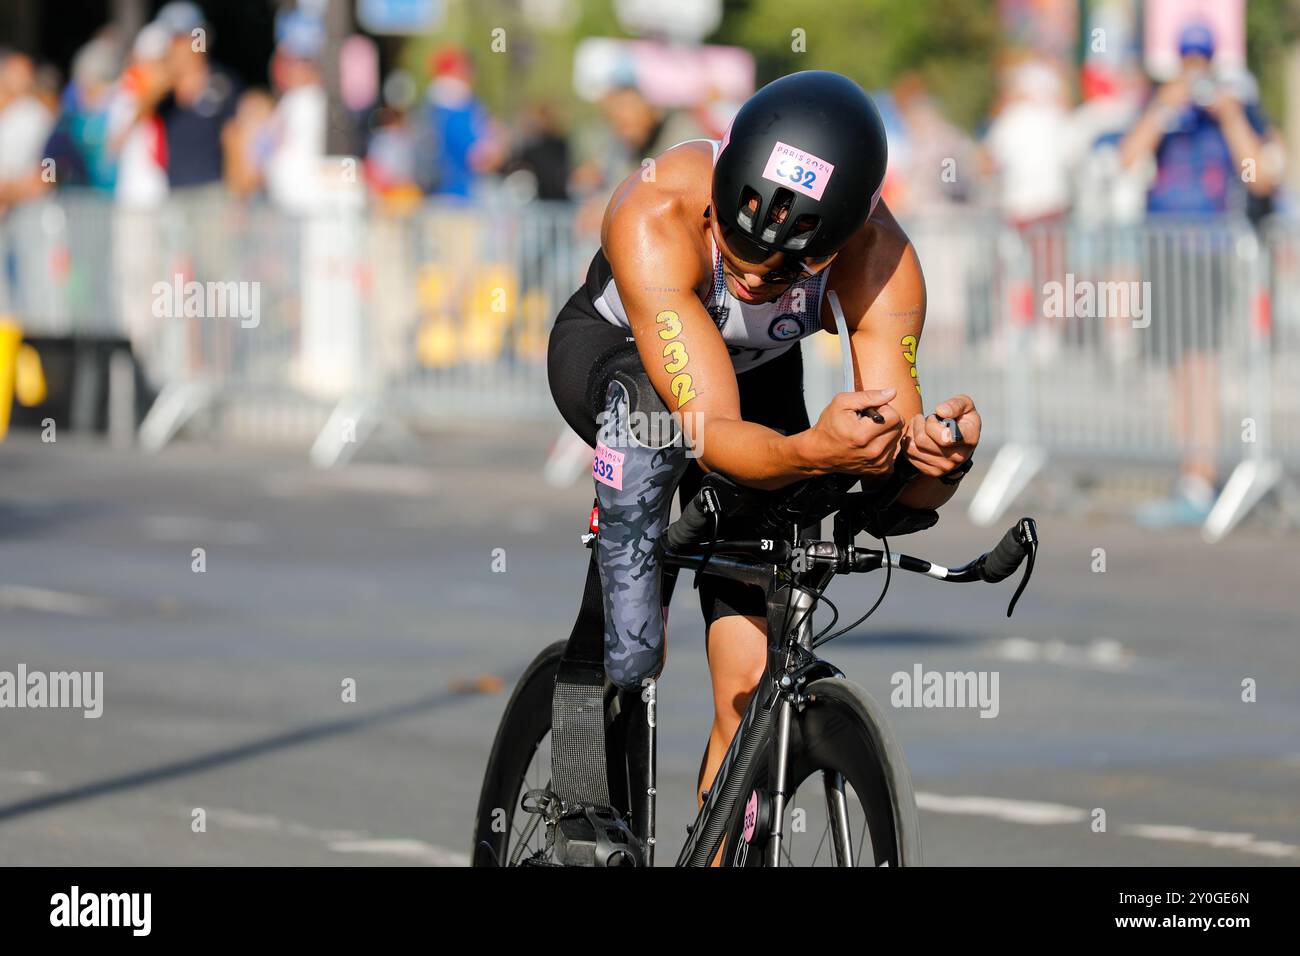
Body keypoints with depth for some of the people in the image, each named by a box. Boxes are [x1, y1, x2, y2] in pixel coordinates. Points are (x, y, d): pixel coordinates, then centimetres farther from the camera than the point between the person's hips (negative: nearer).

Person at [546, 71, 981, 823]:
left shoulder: (880, 258, -33)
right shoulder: (654, 217, -41)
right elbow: (712, 431, -46)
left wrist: (937, 463, -57)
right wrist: (812, 453, -66)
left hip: (759, 376, 2)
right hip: (611, 350, -2)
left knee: (753, 687, -9)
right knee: (650, 406, -40)